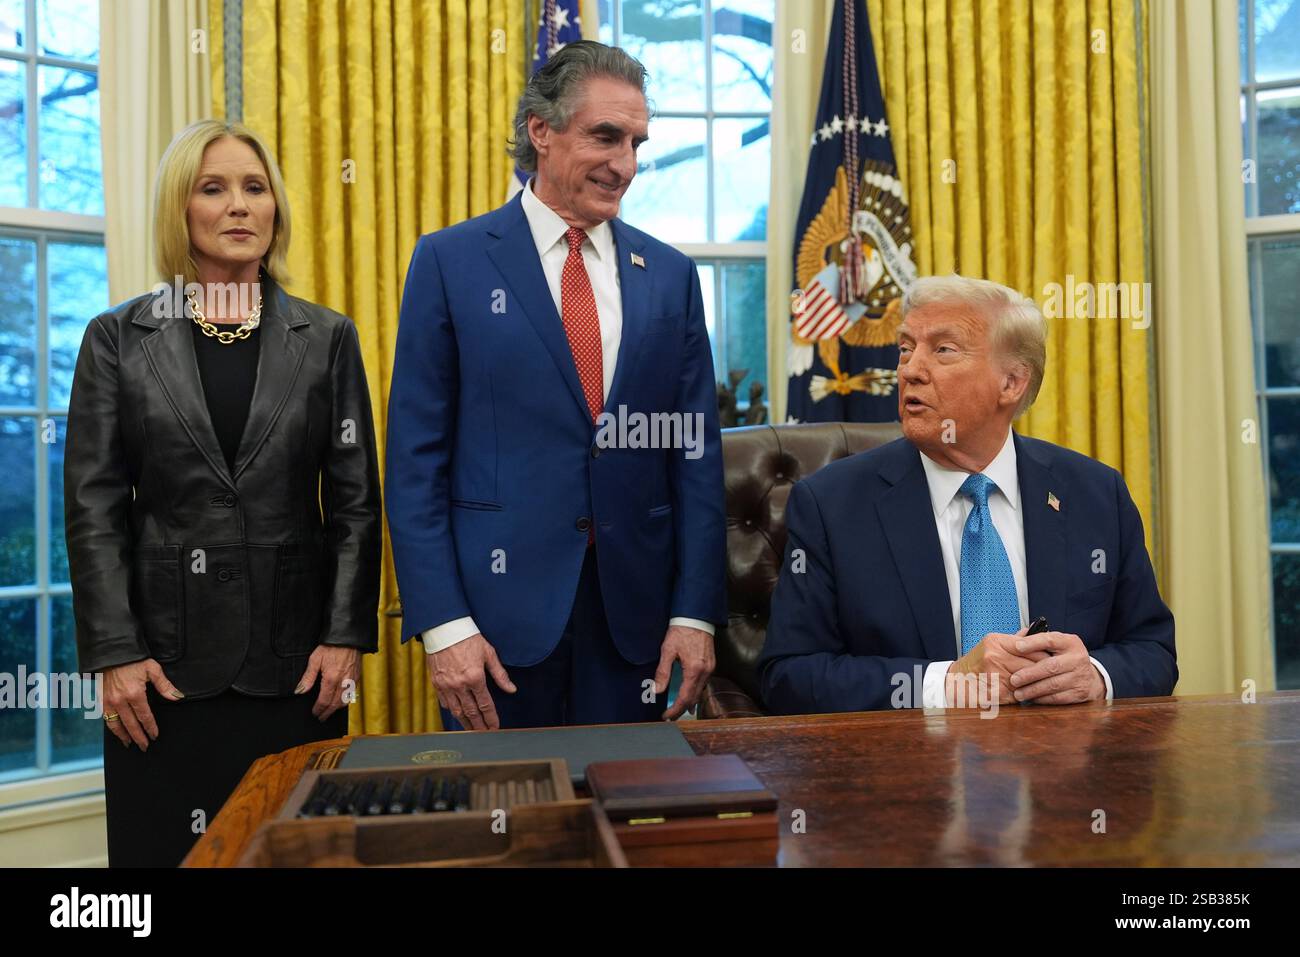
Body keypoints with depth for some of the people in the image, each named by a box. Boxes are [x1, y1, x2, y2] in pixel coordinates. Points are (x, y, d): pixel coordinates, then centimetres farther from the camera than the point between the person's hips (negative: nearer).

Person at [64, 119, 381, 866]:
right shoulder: (119, 338, 4)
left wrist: (346, 635, -4)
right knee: (168, 847, 7)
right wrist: (116, 652, -7)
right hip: (166, 657, 0)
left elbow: (356, 500, 3)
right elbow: (94, 507, 1)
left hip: (296, 660, 1)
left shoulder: (327, 338, 5)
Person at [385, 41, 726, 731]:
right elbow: (416, 458, -4)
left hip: (636, 613, 3)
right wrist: (442, 623, -10)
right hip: (500, 604, -2)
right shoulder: (451, 261, -1)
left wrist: (695, 613, -1)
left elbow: (696, 453, 6)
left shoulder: (669, 274, 7)